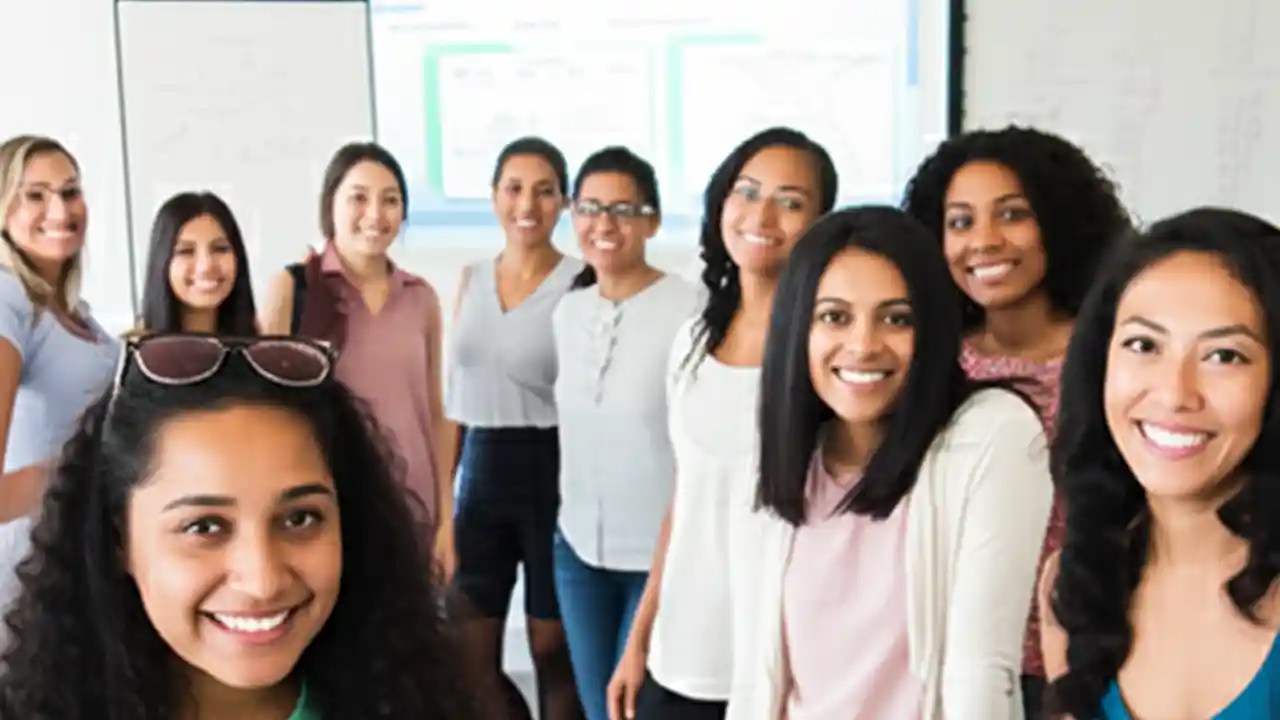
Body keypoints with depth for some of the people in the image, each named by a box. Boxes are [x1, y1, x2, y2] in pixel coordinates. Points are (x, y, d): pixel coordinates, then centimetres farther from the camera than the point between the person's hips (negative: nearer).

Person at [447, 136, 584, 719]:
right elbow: (455, 400, 12)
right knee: (468, 657, 10)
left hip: (554, 477, -5)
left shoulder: (580, 284, -7)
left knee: (552, 650, 8)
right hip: (481, 477, 5)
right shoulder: (470, 280, 8)